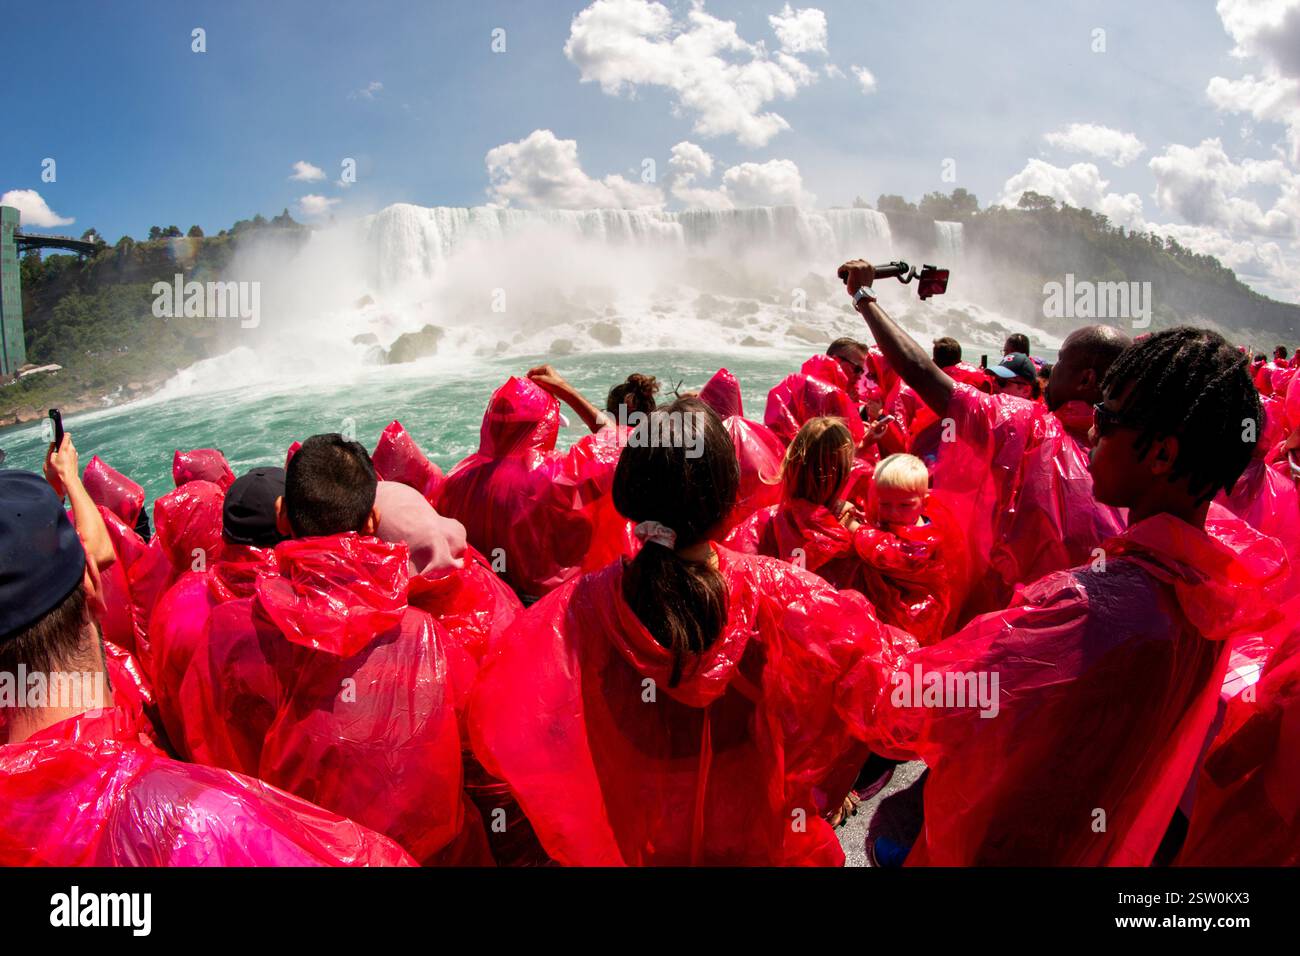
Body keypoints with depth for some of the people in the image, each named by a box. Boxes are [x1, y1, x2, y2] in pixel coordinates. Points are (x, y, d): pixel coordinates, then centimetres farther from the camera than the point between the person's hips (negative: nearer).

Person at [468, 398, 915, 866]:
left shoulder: (582, 607, -27)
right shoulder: (774, 592, -26)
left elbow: (493, 715, -27)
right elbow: (884, 658, -21)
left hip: (634, 843, 0)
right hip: (759, 841, 0)